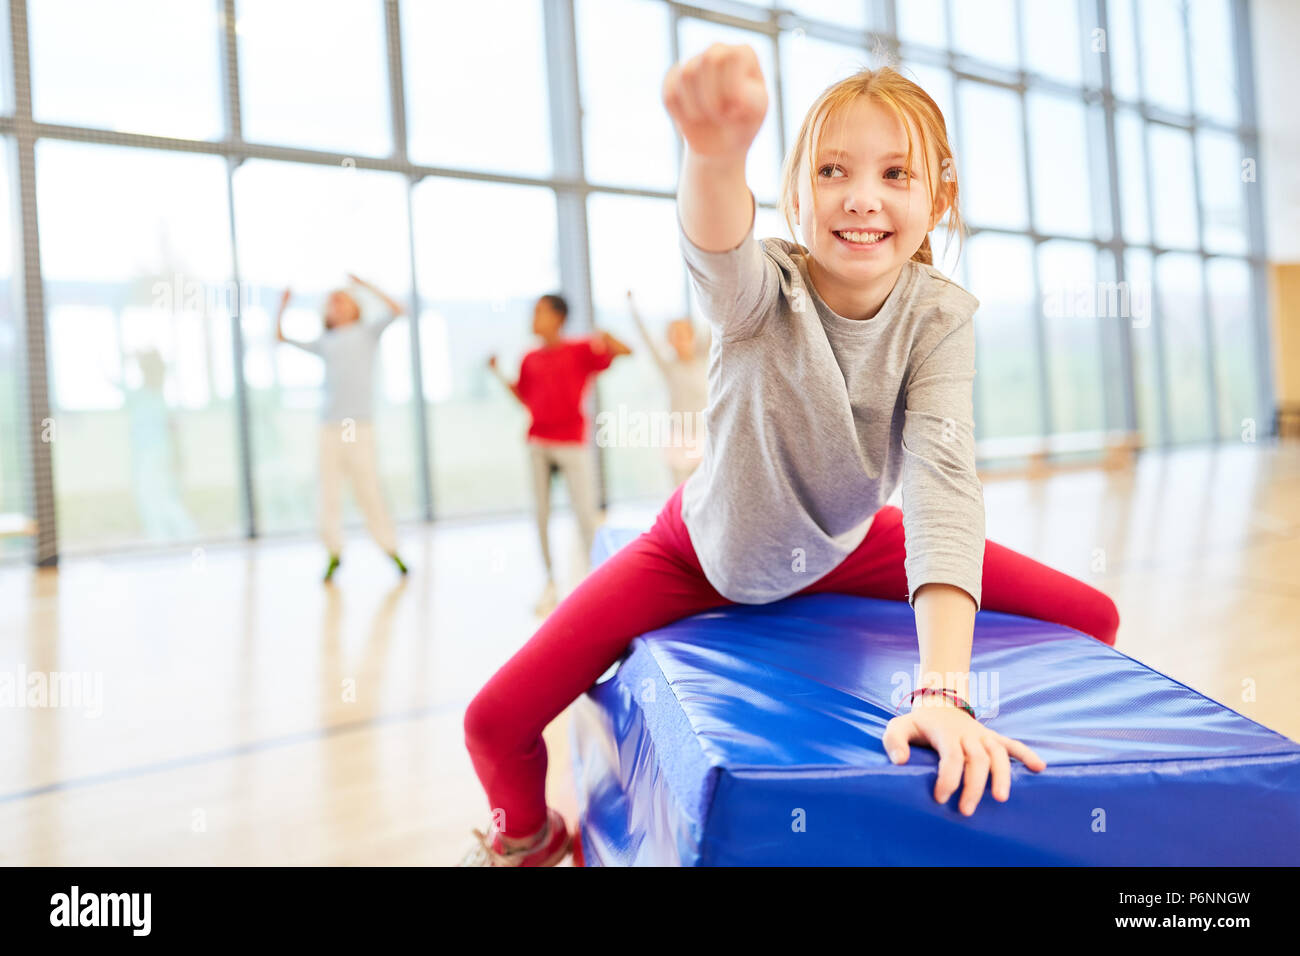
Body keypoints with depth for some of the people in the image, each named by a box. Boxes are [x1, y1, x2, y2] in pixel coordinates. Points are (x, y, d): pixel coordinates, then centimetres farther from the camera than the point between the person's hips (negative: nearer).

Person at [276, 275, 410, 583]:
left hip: (359, 425, -3)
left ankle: (391, 548, 2)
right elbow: (281, 336, 26)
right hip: (330, 426, 3)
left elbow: (396, 311, -2)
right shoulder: (325, 342, 18)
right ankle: (334, 552, 5)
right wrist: (283, 306, 15)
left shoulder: (367, 333, 12)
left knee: (369, 491, -7)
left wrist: (365, 285, 1)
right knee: (329, 493, -1)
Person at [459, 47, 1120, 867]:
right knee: (498, 721, -11)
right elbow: (718, 256, -52)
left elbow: (942, 485, -32)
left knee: (1092, 621, -2)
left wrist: (943, 691, -43)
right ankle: (529, 835, 27)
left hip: (845, 548, 3)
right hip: (712, 550, -2)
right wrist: (717, 152, -76)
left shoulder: (940, 315, -20)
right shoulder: (762, 290, -26)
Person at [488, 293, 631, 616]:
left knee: (585, 514, -2)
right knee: (541, 515, 4)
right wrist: (498, 373, 11)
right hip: (538, 444, 4)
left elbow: (624, 351, -8)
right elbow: (525, 398, 17)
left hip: (572, 444, -4)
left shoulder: (580, 350, -1)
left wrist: (603, 336, -26)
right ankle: (550, 583, 13)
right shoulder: (530, 359, 12)